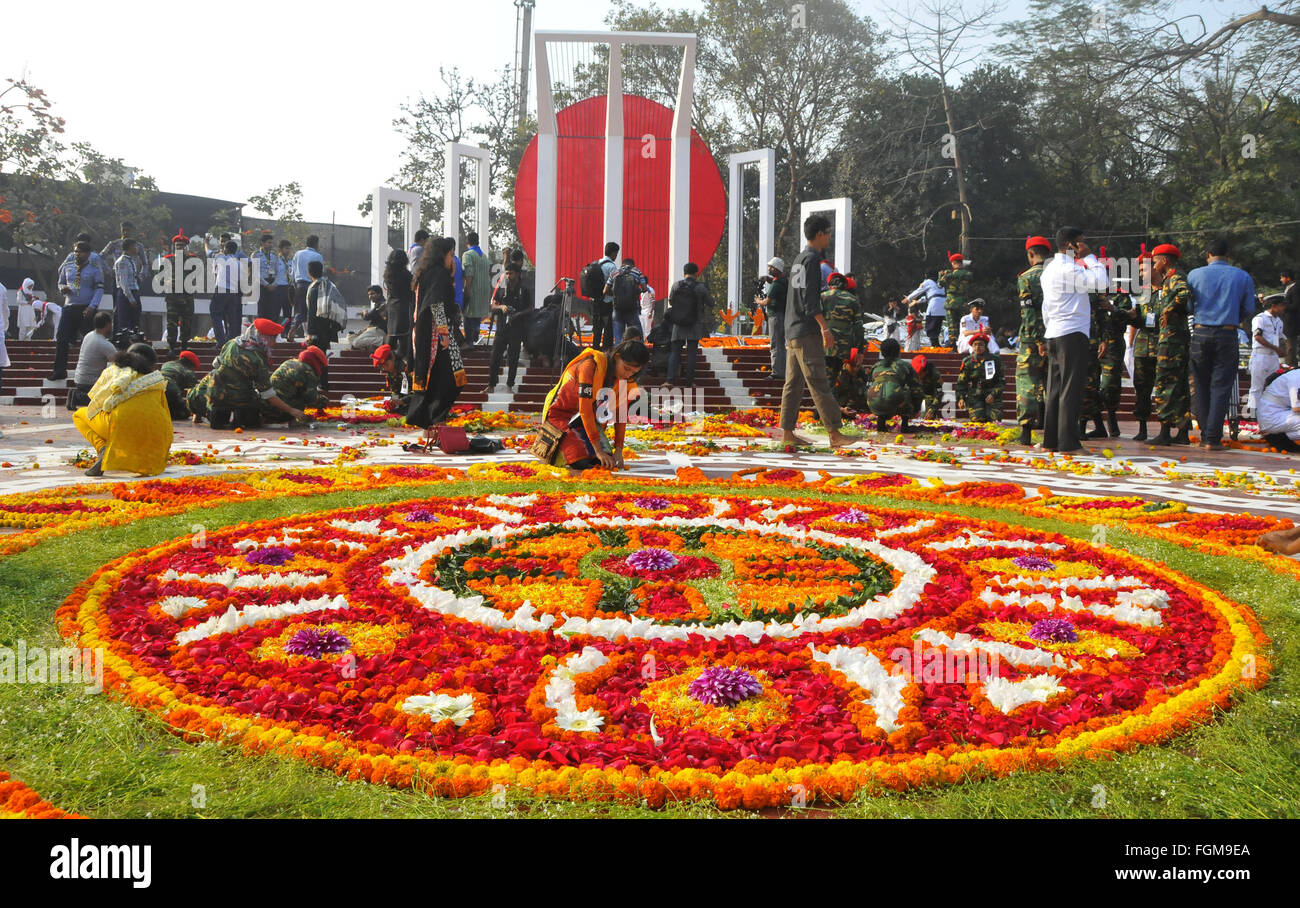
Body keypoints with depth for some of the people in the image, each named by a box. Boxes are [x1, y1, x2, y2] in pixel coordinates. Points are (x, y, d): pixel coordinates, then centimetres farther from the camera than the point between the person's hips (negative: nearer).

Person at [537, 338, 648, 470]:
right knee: (582, 462, -22)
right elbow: (584, 410, -31)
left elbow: (620, 414, -2)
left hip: (589, 417, 7)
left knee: (606, 462, -7)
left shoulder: (626, 380, -8)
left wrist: (618, 449, -12)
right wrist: (598, 450, -32)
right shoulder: (591, 366, -29)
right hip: (560, 413, -7)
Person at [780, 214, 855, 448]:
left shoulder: (799, 259, 20)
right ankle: (835, 433, -11)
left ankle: (787, 432, 9)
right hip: (807, 332, -10)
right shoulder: (812, 259, -10)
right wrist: (825, 327, -21)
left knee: (793, 383, 8)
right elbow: (809, 299, -18)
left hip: (792, 331, 10)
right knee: (819, 383, -11)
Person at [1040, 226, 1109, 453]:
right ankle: (1067, 443, -7)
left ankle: (1050, 441, 12)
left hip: (1052, 335, 9)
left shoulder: (1049, 269, 17)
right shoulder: (1070, 270, -13)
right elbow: (1102, 282, -18)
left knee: (1054, 389, 10)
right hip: (1072, 334, -9)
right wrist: (1089, 256, -8)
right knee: (1070, 390, -7)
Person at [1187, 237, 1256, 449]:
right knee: (1220, 387, 1)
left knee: (1201, 387, 9)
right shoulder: (1243, 277, 3)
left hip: (1200, 334, 1)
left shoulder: (1195, 274, 2)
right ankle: (1213, 438, -3)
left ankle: (1205, 435, 9)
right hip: (1227, 336, 0)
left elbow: (1187, 307, 5)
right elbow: (1249, 311, 6)